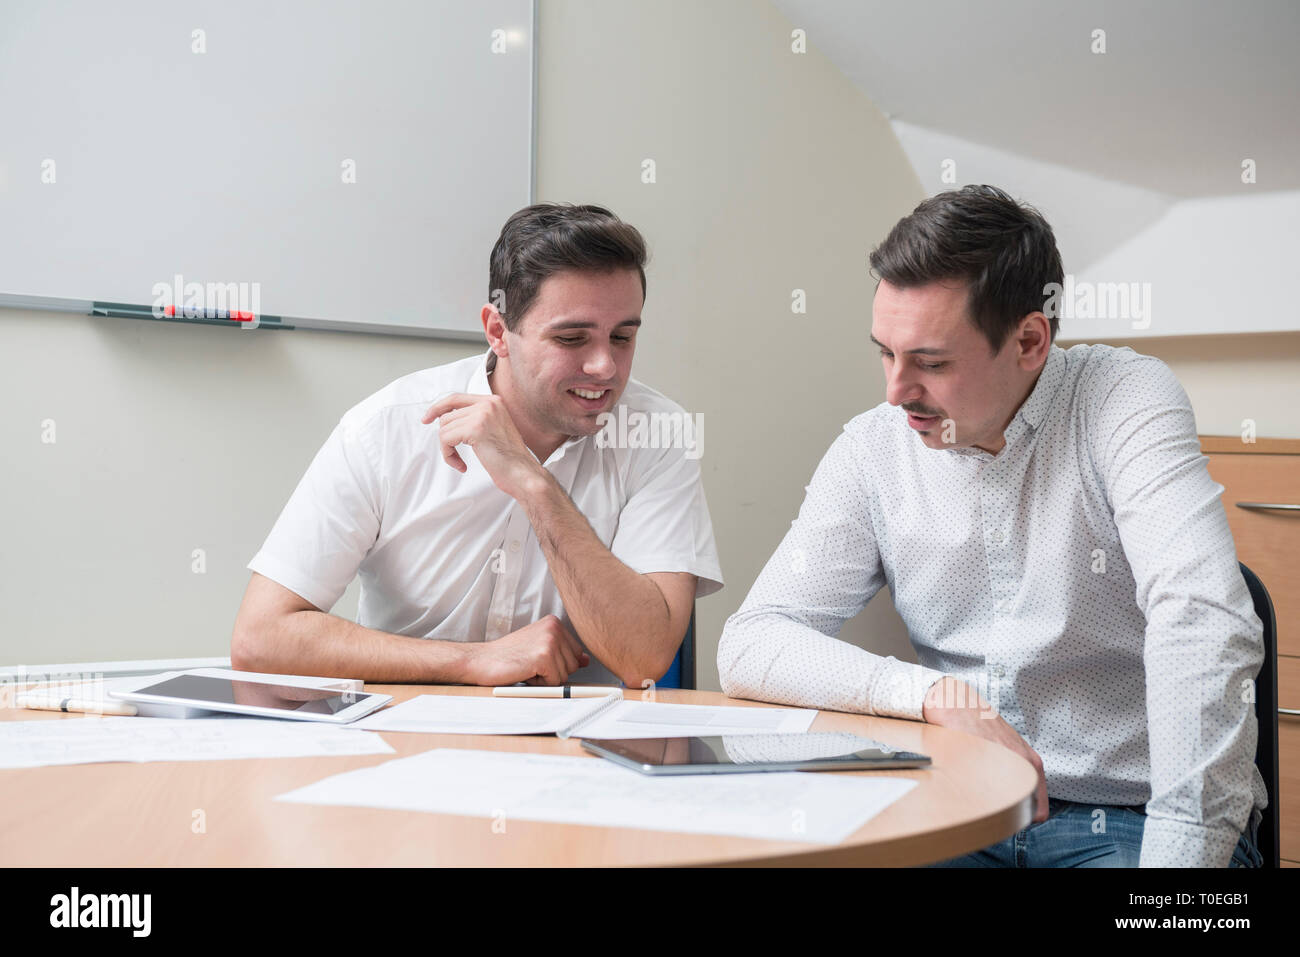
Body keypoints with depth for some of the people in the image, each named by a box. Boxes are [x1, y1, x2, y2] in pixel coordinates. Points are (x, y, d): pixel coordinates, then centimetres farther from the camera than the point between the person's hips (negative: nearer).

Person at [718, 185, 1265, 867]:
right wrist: (935, 694, -18)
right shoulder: (873, 451, 1)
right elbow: (748, 648, -4)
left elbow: (1205, 627, -23)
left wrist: (1180, 850, -32)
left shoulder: (1125, 401, -10)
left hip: (1134, 819, -2)